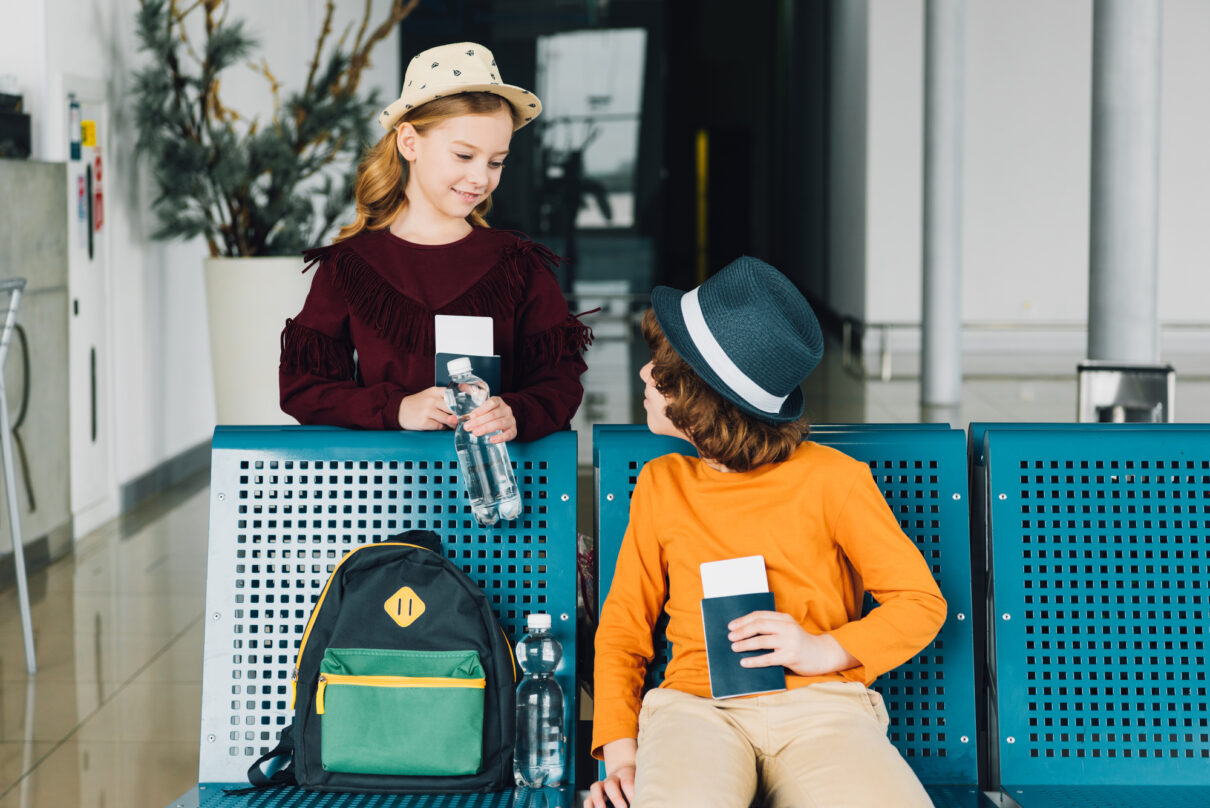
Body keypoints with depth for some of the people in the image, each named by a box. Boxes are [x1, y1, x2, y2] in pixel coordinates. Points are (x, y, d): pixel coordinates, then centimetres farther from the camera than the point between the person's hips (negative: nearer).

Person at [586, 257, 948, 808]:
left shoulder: (833, 479, 9)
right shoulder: (660, 484, 19)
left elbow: (922, 603, 11)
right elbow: (623, 625, 19)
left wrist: (824, 650, -7)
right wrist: (620, 755, 3)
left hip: (818, 706, 0)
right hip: (695, 704, 0)